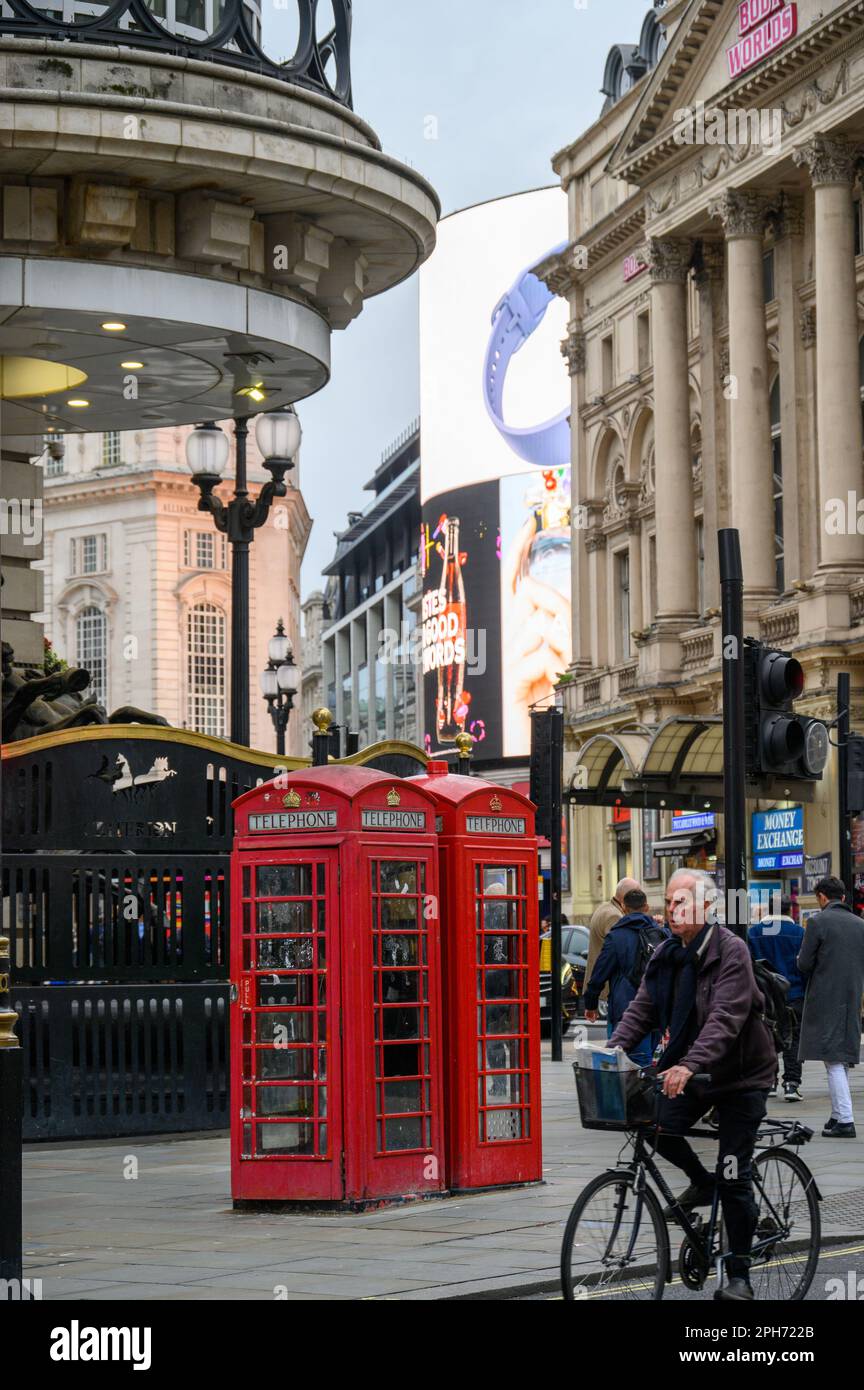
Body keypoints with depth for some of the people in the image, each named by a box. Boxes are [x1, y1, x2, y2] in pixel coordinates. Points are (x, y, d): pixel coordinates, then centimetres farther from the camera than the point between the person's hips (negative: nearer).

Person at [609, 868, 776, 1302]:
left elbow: (725, 1019, -32)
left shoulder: (731, 951, -21)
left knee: (734, 1177, -5)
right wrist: (614, 1049, -22)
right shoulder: (667, 955, 2)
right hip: (690, 1071, 6)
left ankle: (739, 1275, 8)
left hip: (740, 1074, -6)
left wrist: (689, 1065, -46)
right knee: (658, 1129, -18)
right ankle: (701, 1183, 14)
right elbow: (642, 1008, -3)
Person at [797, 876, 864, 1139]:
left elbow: (804, 964, -9)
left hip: (824, 999, -6)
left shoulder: (818, 922, -10)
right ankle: (838, 1115, 19)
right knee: (843, 1060, 14)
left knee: (834, 1061, -7)